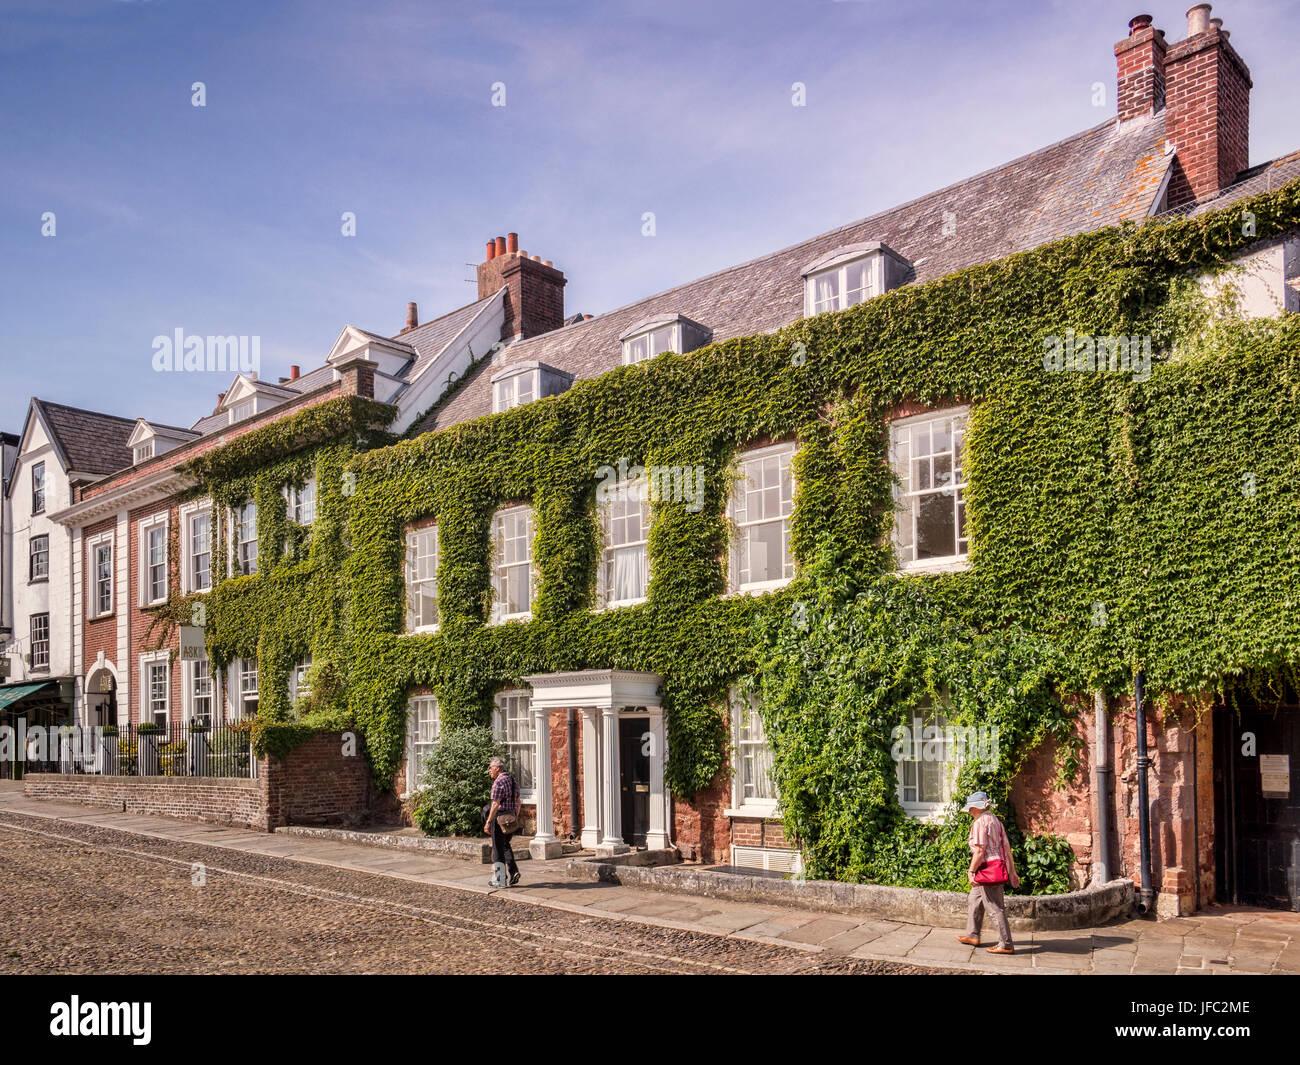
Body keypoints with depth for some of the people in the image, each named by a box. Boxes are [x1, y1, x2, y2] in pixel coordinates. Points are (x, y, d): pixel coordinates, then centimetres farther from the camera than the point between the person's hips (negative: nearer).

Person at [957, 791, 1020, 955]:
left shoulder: (980, 822, -15)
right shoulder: (995, 820, 14)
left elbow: (980, 850, -20)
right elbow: (1007, 847, 14)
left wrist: (971, 871, -16)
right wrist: (1012, 871, 17)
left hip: (987, 868, -10)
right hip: (999, 866, 10)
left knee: (995, 908, -4)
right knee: (974, 903, 20)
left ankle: (1006, 945, 1)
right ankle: (972, 936, 29)